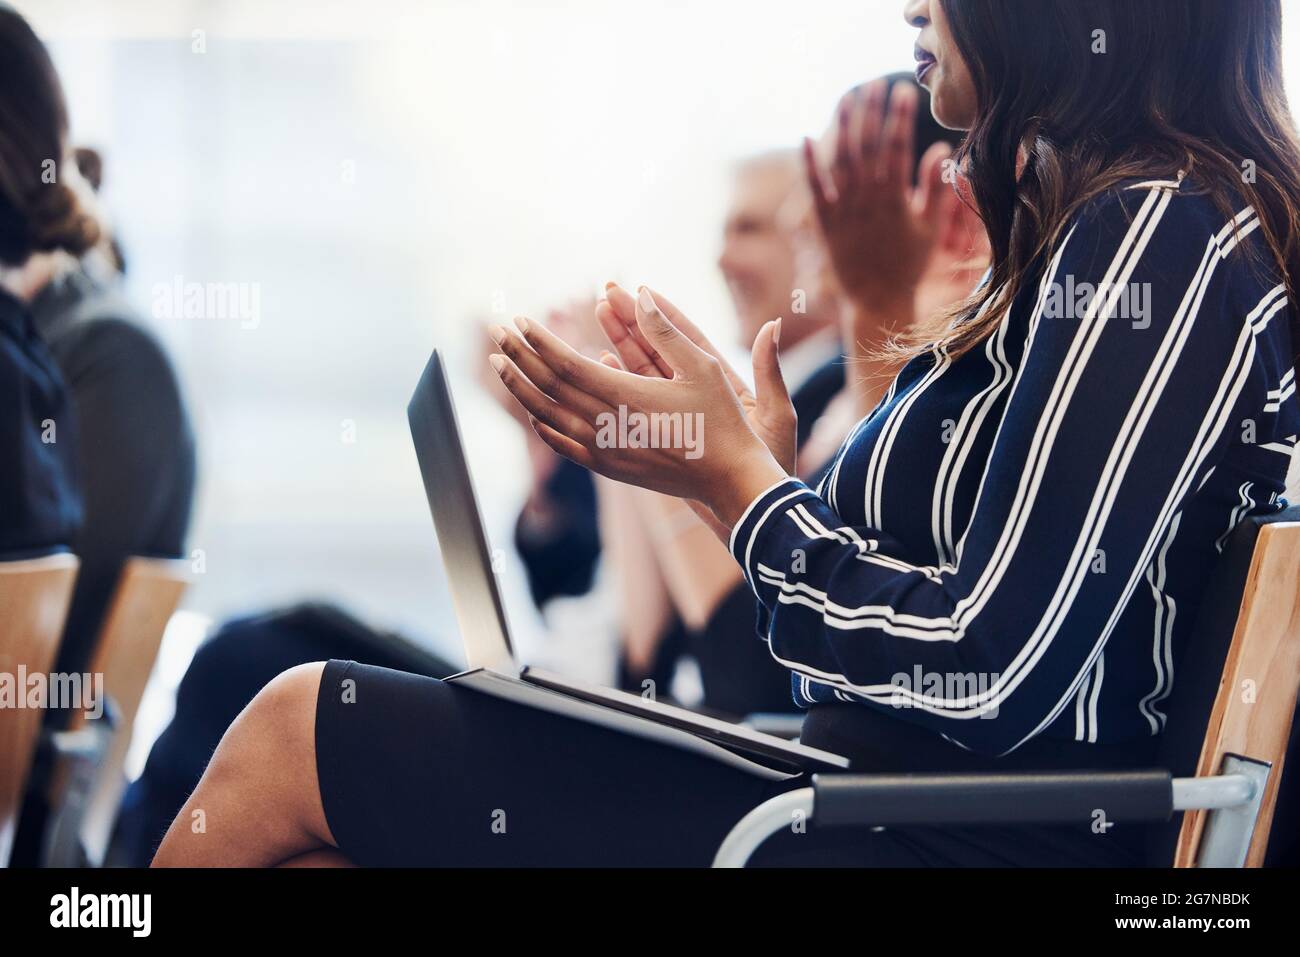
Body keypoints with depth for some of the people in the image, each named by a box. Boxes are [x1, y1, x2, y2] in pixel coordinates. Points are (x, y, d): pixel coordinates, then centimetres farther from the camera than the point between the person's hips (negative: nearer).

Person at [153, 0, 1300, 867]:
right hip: (876, 796, 10)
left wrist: (735, 482, -9)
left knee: (295, 736, -5)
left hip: (966, 841, -10)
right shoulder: (1111, 224, 17)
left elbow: (1000, 677, -21)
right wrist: (770, 472, 7)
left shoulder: (1165, 236, -14)